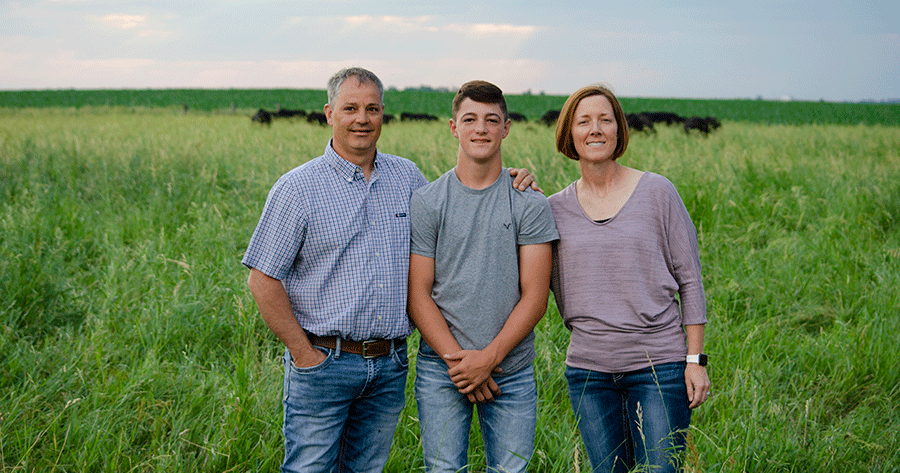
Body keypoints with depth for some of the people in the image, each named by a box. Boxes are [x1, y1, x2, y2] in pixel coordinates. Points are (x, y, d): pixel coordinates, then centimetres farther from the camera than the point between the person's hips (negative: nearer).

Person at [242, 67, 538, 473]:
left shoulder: (407, 176, 7)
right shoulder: (297, 188, -6)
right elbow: (263, 280, -6)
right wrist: (303, 354, -10)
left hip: (390, 366, 4)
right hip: (323, 363, -4)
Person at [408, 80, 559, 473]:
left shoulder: (529, 203, 2)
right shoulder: (425, 202, 2)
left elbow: (535, 296, -3)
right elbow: (418, 294, -1)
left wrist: (488, 357, -12)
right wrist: (456, 360, -11)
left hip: (511, 370, 1)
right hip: (441, 368, 0)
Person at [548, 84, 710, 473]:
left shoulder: (657, 192, 0)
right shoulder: (555, 208, 7)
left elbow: (689, 280, 1)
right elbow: (561, 295, 12)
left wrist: (696, 360, -4)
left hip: (659, 367, -2)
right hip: (587, 371, 3)